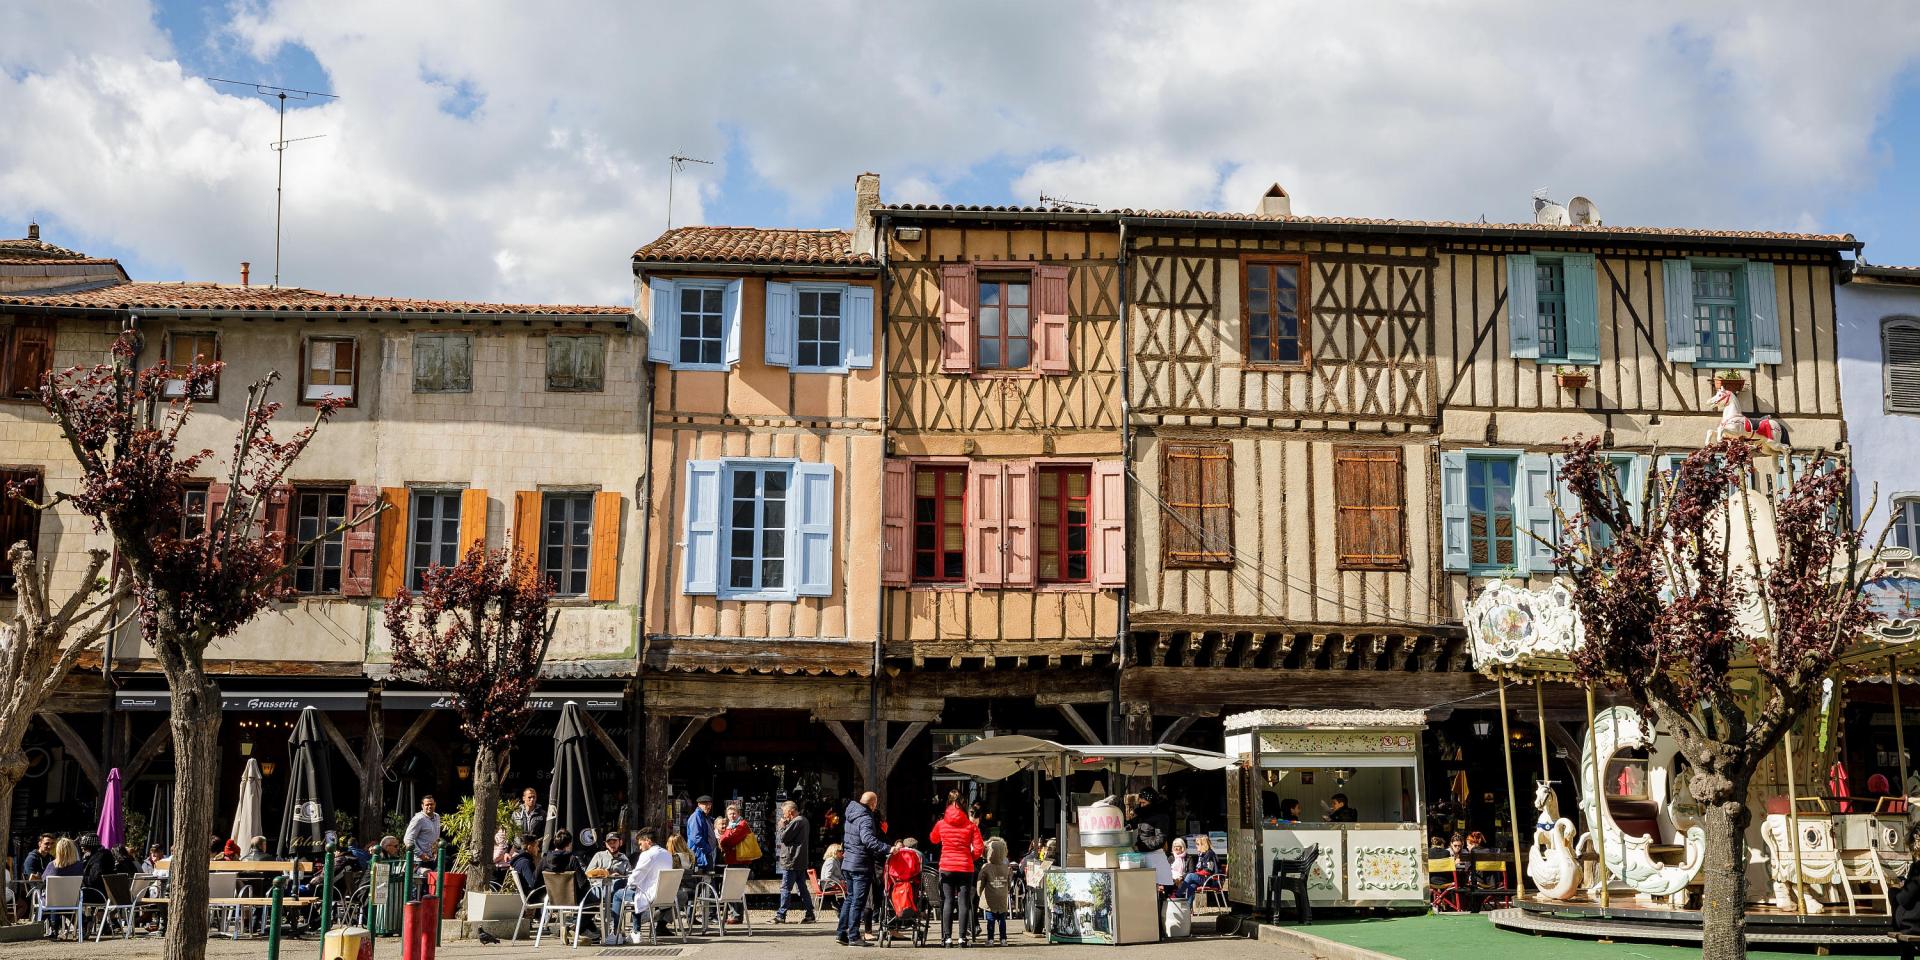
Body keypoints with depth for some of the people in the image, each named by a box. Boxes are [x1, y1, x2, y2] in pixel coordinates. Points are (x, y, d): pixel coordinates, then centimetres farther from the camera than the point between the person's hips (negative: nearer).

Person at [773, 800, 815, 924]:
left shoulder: (796, 822, -16)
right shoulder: (804, 821, 15)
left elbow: (783, 838, -17)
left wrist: (782, 826, -1)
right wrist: (786, 826, 9)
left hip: (791, 862, -9)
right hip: (802, 861, 9)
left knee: (785, 888, -4)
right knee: (802, 888, 11)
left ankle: (781, 915, -2)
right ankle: (810, 914, 10)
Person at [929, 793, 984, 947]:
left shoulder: (941, 824, 0)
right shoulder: (970, 825, -3)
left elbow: (933, 839, 21)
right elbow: (979, 849, -5)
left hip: (946, 868, 1)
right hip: (965, 868, -1)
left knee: (948, 901, 4)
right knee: (964, 902, 3)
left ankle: (947, 937, 0)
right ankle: (963, 937, -1)